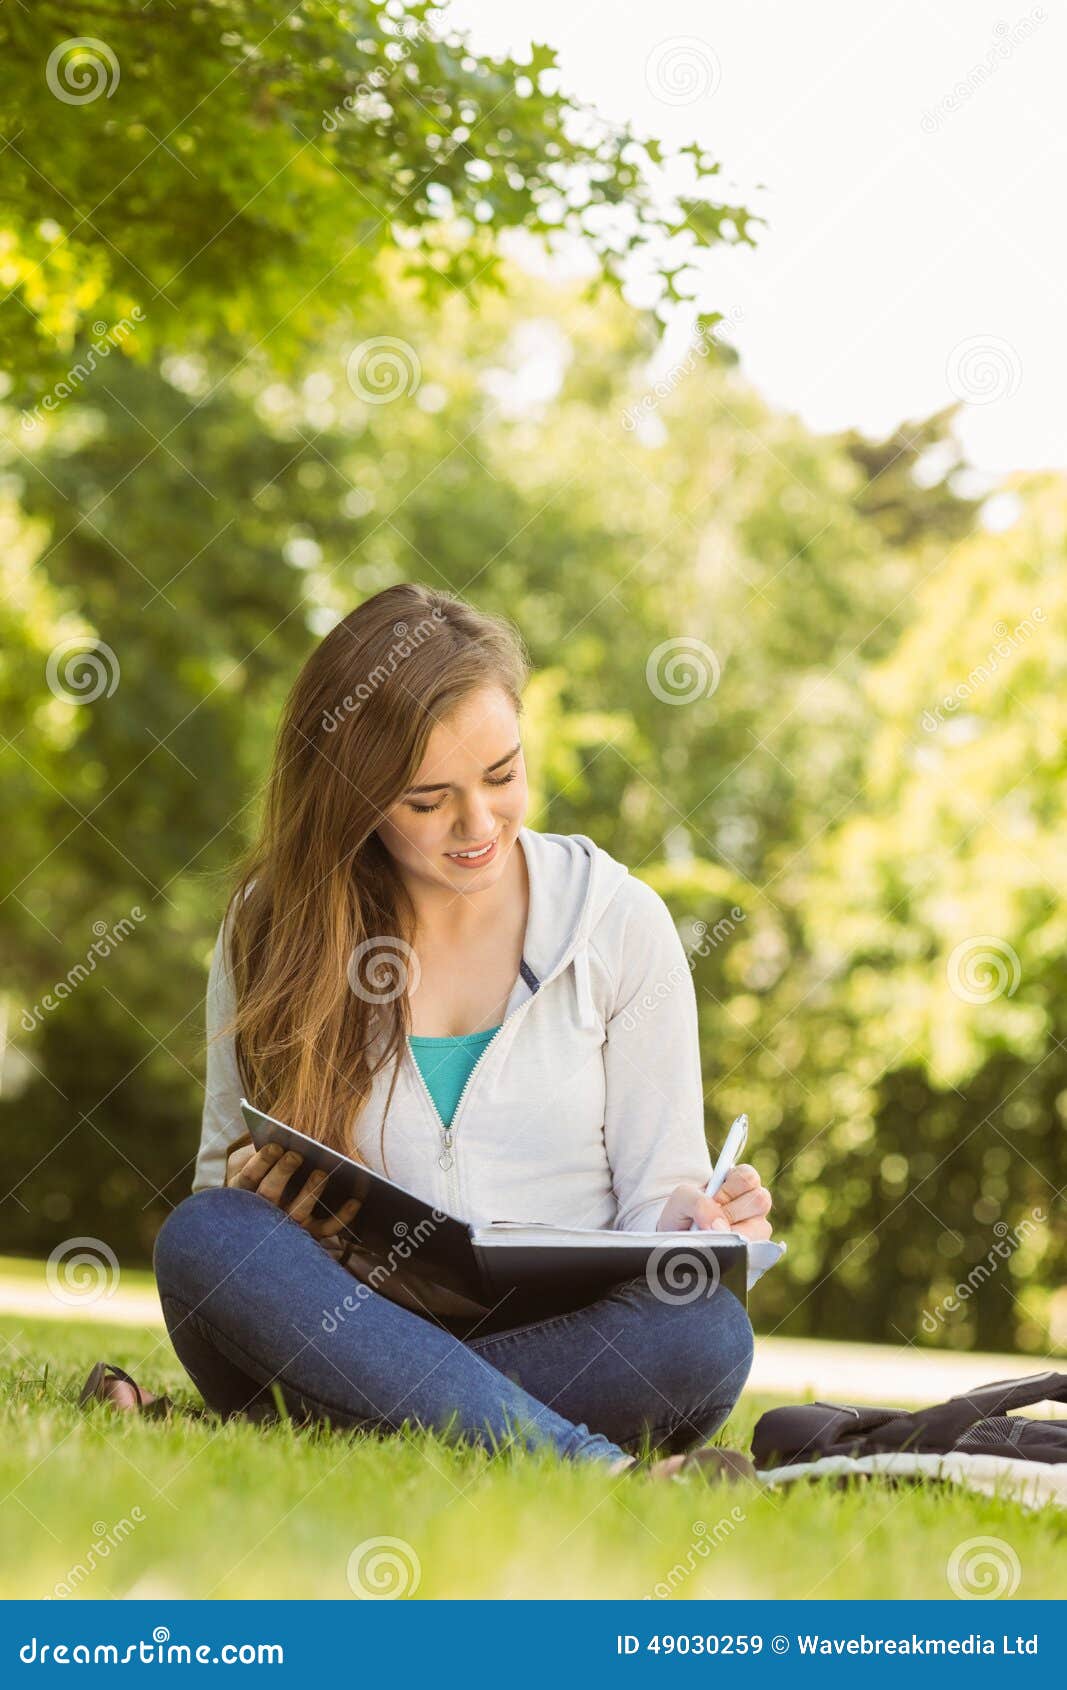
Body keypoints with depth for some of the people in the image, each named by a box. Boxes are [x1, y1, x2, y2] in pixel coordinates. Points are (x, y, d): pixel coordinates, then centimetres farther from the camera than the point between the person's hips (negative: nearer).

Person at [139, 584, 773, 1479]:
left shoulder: (618, 922, 3)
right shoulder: (274, 926, 5)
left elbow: (657, 1192, 4)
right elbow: (224, 1179, 9)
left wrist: (698, 1225, -19)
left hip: (562, 1339, 0)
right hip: (341, 1334, 1)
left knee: (707, 1332, -32)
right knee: (203, 1238, -30)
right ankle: (596, 1470, -41)